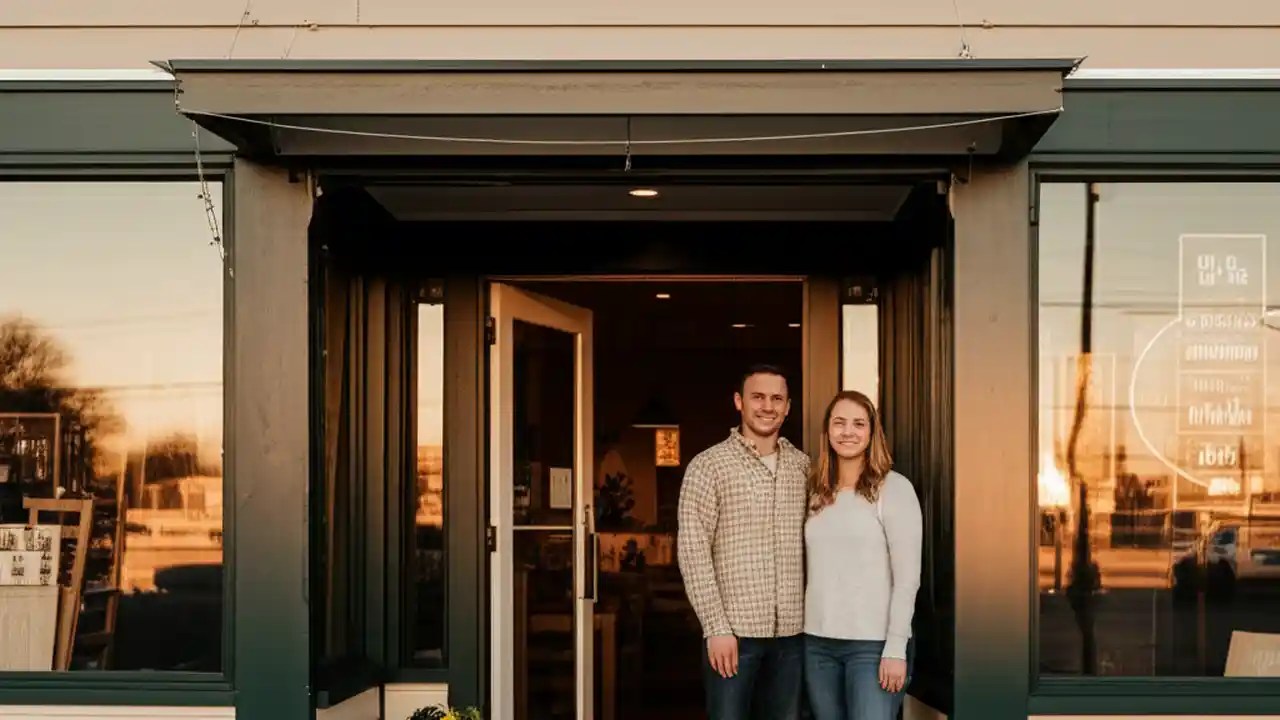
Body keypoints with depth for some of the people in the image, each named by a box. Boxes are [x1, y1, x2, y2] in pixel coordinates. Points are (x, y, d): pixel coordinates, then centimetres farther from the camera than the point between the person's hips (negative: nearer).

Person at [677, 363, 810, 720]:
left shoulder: (803, 466, 9)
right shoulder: (708, 465, -4)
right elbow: (692, 550, -8)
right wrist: (716, 627, -13)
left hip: (792, 631, 4)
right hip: (734, 630, -4)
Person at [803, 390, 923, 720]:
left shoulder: (893, 488, -5)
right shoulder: (817, 491, 12)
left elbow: (907, 576, -8)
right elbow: (812, 569, 14)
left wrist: (896, 648, -14)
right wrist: (799, 633, 6)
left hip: (874, 643, -5)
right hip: (818, 641, 5)